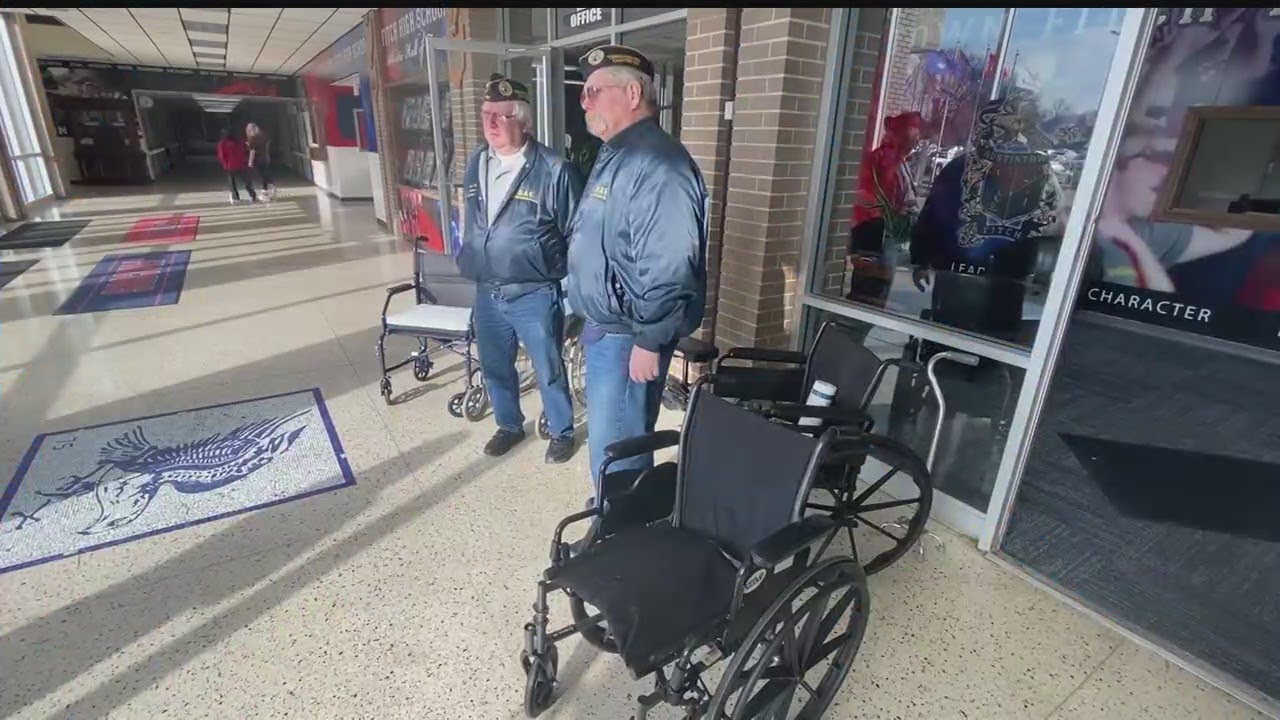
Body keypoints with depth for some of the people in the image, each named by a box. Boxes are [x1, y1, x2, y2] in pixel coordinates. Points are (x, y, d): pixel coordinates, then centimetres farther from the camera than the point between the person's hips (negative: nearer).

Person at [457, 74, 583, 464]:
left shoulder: (553, 170, -14)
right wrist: (467, 261, 20)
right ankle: (509, 426, 42)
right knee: (495, 368, 19)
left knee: (549, 370, 9)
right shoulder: (475, 163, 6)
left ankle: (561, 432, 32)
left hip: (535, 295, -6)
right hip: (487, 293, 6)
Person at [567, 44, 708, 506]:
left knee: (614, 446, 2)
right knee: (608, 434, 24)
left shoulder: (657, 164, -22)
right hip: (603, 326, 11)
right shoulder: (615, 154, 13)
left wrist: (649, 342, -23)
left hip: (628, 335, -10)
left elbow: (668, 267, -27)